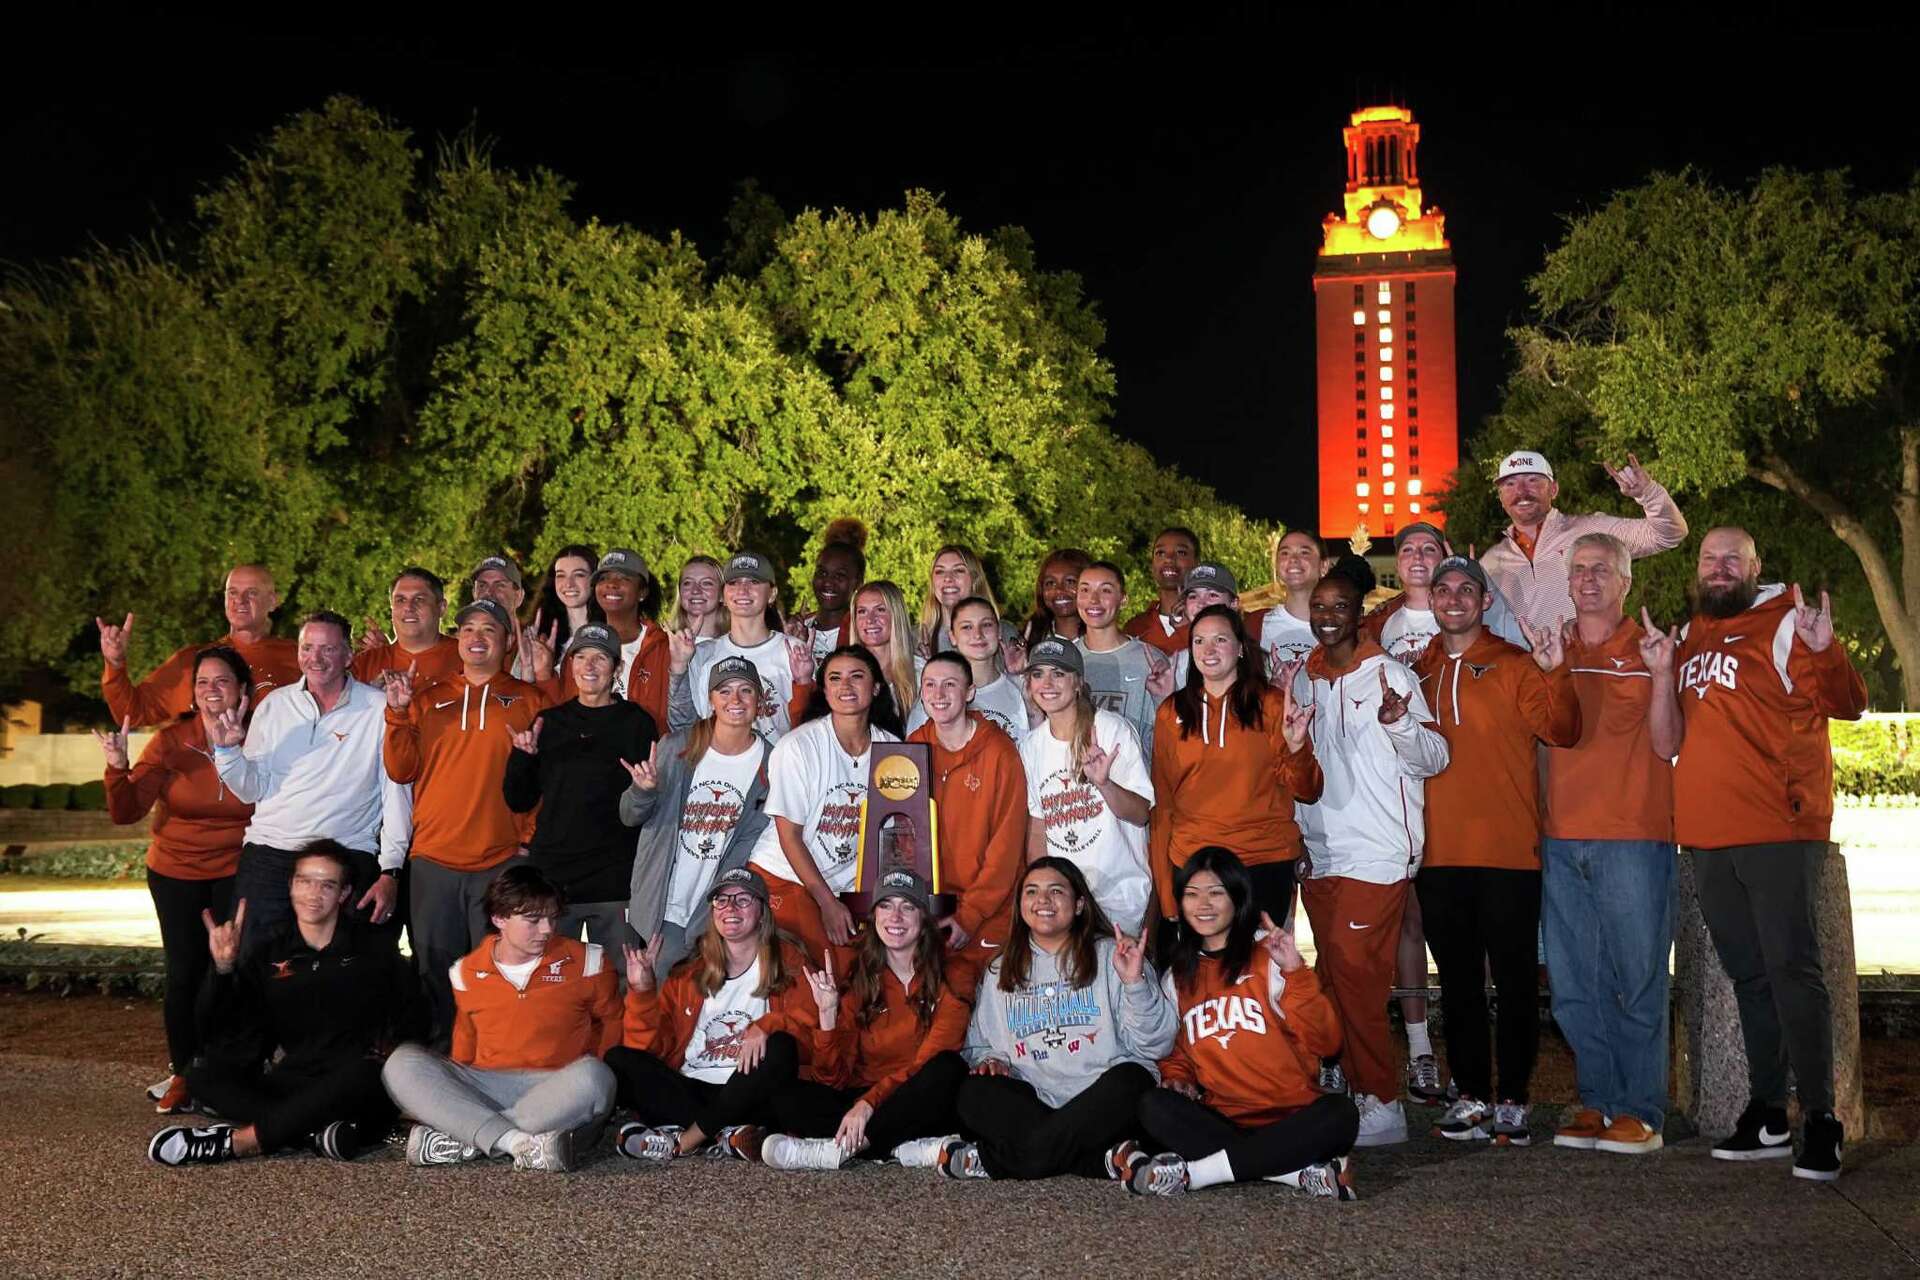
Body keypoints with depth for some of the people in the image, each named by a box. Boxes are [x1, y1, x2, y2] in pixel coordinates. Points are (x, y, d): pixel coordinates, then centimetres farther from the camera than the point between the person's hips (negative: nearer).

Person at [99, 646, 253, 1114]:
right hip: (175, 872, 1)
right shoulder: (171, 741, -13)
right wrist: (118, 768, -32)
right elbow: (126, 812, -16)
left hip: (236, 870, 0)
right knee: (184, 971, 1)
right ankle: (182, 1072, 18)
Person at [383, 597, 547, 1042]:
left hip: (501, 861, -2)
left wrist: (531, 836, -10)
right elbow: (401, 770, 5)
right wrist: (399, 714, -6)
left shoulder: (529, 701, 6)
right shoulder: (428, 699, 13)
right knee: (435, 968, 7)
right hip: (433, 859, 2)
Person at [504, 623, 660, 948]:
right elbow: (519, 802, 11)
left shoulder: (635, 722, 2)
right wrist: (522, 756, -4)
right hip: (550, 874, 3)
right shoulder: (549, 722, 11)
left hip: (614, 881, -2)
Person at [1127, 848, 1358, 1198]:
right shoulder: (1176, 978, 14)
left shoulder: (1269, 960, 3)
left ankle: (1192, 1172, -29)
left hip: (1290, 1118, -2)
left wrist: (1296, 973, -17)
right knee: (1154, 1107, -27)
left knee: (1339, 1113, -33)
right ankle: (1299, 1171, -30)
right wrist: (1176, 1078, 0)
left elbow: (1326, 1043, -6)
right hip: (1218, 1121, 2)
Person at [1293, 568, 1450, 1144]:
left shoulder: (1389, 675, -3)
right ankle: (1350, 1087, 16)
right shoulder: (1302, 680, 13)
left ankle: (1382, 1104, -3)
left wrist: (1400, 723, -25)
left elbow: (1434, 758, -6)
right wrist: (1295, 836, 15)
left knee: (1354, 971, -12)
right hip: (1318, 852, 6)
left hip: (1377, 849, -6)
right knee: (1336, 977, 8)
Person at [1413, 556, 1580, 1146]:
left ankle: (1512, 1100, 9)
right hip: (1439, 853, 4)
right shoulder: (1418, 671, 13)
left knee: (1515, 980, 0)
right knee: (1458, 982, 10)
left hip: (1508, 852, -4)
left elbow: (1561, 732, -11)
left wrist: (1555, 672, -27)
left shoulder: (1514, 665, 1)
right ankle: (1471, 1095, 18)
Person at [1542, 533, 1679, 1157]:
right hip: (1562, 842, 4)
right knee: (1574, 985, 6)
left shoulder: (1648, 651, 3)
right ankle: (1598, 1102, 16)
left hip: (1634, 838, -4)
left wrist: (1662, 677, -18)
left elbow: (1666, 746, -4)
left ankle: (1641, 1111, 5)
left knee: (1637, 980, -2)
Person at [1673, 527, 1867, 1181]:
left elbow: (1848, 703, -14)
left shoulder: (1785, 625, -3)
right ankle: (1767, 1114, 19)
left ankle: (1820, 1120, -4)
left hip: (1778, 832, -7)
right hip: (1707, 837, 7)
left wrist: (1822, 653, -32)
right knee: (1748, 976, 12)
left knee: (1792, 970, -9)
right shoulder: (1689, 636, 16)